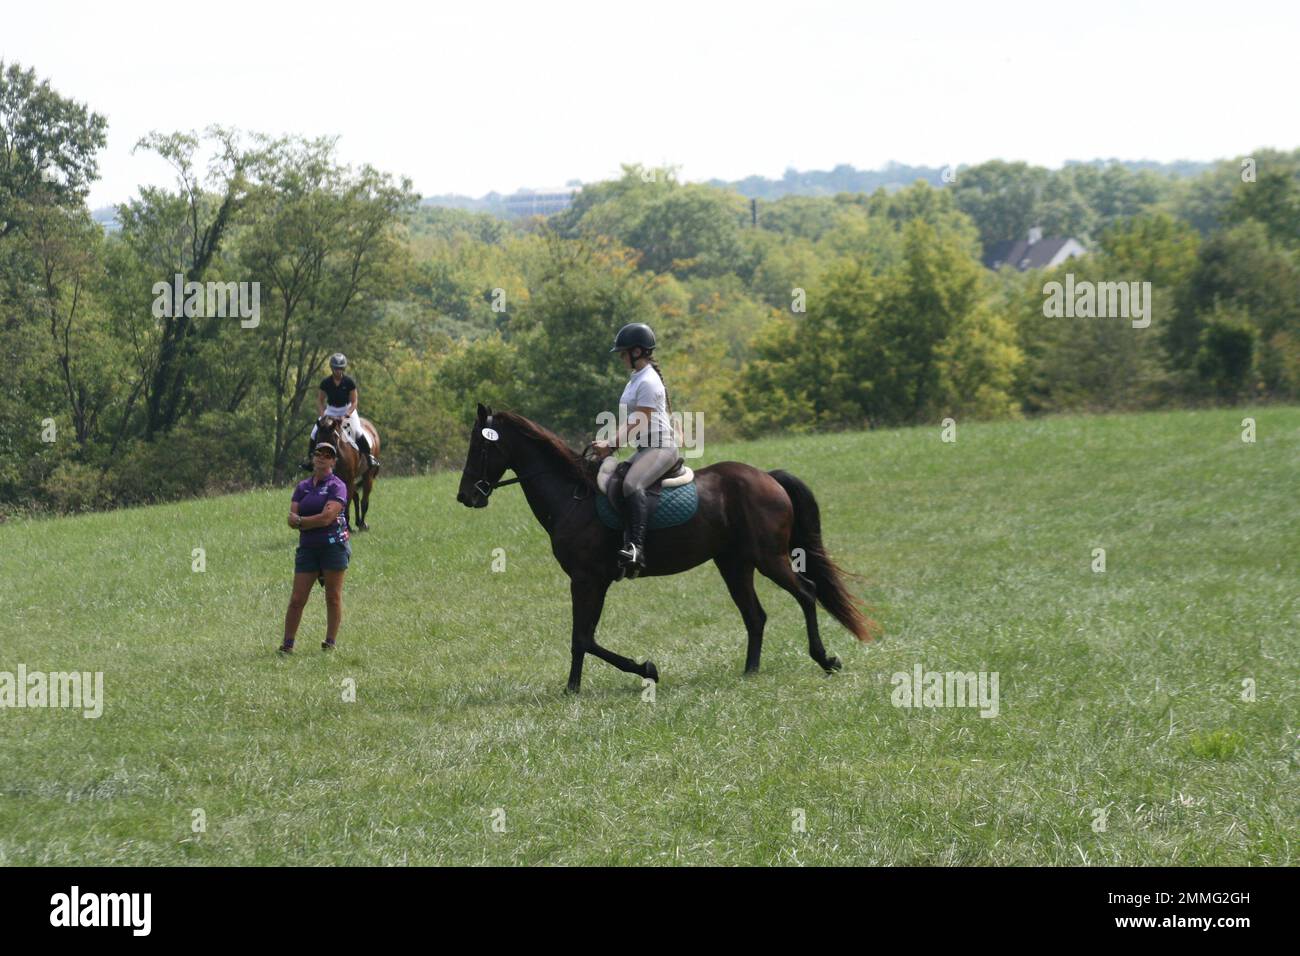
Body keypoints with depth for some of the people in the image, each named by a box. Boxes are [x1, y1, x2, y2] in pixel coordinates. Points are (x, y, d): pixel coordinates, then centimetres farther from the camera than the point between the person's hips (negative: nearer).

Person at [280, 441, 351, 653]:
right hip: (308, 547, 4)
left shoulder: (337, 486, -2)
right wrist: (316, 521, -12)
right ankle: (287, 644, 4)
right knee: (297, 599, 1)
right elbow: (292, 519, 4)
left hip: (334, 546, -4)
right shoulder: (303, 487, 13)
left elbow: (327, 517, -14)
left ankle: (330, 643, 9)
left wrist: (301, 521, -4)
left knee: (333, 597, 1)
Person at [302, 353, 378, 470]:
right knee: (315, 432, -12)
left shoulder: (349, 382, -16)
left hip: (347, 409, -2)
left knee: (357, 431, -22)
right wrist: (322, 415, -20)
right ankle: (310, 459, 3)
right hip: (330, 410, 2)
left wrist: (346, 415, -27)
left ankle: (369, 457, -7)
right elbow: (320, 401, -5)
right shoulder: (326, 382, -12)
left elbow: (354, 402, -13)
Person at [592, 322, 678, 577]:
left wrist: (612, 445, -17)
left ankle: (636, 547, -46)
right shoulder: (636, 379, 19)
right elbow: (628, 421, 19)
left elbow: (639, 423, -18)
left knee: (632, 485, -34)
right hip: (645, 448, 12)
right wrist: (609, 442, 5)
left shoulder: (648, 382, -13)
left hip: (660, 448, -12)